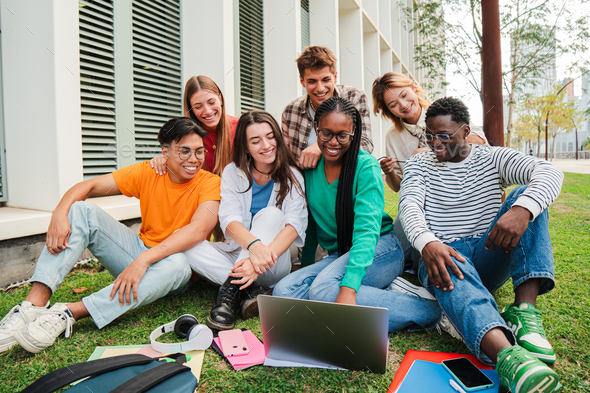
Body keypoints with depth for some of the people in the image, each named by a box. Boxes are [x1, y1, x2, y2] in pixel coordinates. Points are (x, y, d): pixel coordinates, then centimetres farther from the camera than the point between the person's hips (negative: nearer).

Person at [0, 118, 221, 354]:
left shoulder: (210, 183, -13)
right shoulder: (148, 172, -2)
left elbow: (200, 229, -30)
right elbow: (89, 185, -3)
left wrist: (143, 260, -39)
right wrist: (59, 213, -24)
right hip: (139, 252, 4)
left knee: (176, 265, -39)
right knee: (82, 211, -11)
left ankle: (70, 313, -34)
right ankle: (34, 304, -25)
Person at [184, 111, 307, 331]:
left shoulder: (291, 176, -3)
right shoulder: (233, 172, 1)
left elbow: (294, 224, -18)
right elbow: (229, 219, -14)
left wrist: (264, 258, -37)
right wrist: (254, 245, -38)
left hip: (274, 266, -1)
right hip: (237, 252, 2)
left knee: (270, 214, -29)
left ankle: (230, 288, -28)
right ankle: (251, 289, -22)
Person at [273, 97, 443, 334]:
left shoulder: (366, 166, -14)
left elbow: (367, 229, -24)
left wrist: (348, 288, -36)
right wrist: (306, 262, 14)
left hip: (379, 249, -6)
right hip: (338, 255, 6)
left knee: (323, 290, -33)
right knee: (283, 291, -18)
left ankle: (424, 310, -21)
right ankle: (379, 296, -20)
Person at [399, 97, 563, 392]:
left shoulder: (492, 158, 7)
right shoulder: (418, 164, 9)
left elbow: (550, 173, -11)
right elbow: (409, 207, -10)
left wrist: (522, 210, -35)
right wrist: (428, 243, -34)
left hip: (488, 256, 2)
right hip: (442, 255, -1)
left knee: (527, 197, -20)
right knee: (451, 269, -38)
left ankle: (524, 309, -33)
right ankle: (506, 353, -63)